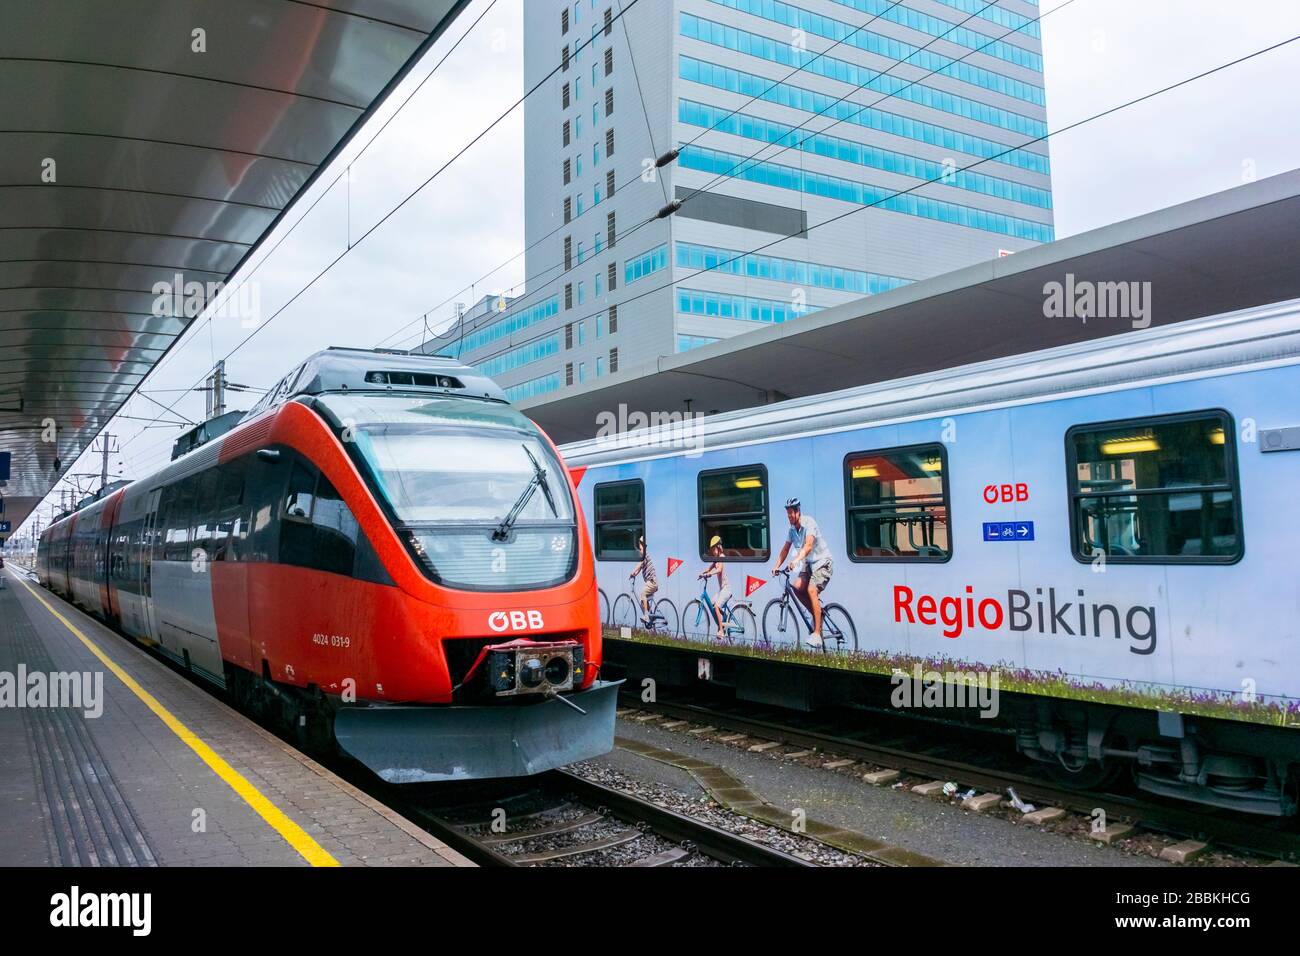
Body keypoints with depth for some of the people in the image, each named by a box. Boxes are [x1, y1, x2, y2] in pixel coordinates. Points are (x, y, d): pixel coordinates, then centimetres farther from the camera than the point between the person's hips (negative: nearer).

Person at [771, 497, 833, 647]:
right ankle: (817, 614, 7)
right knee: (797, 586, -15)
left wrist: (796, 560, -49)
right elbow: (786, 549, 9)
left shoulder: (809, 523, -21)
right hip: (809, 563, 8)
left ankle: (817, 634, -27)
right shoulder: (792, 529, 3)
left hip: (822, 562, -8)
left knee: (811, 590, -25)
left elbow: (809, 545, -36)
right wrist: (777, 566, -2)